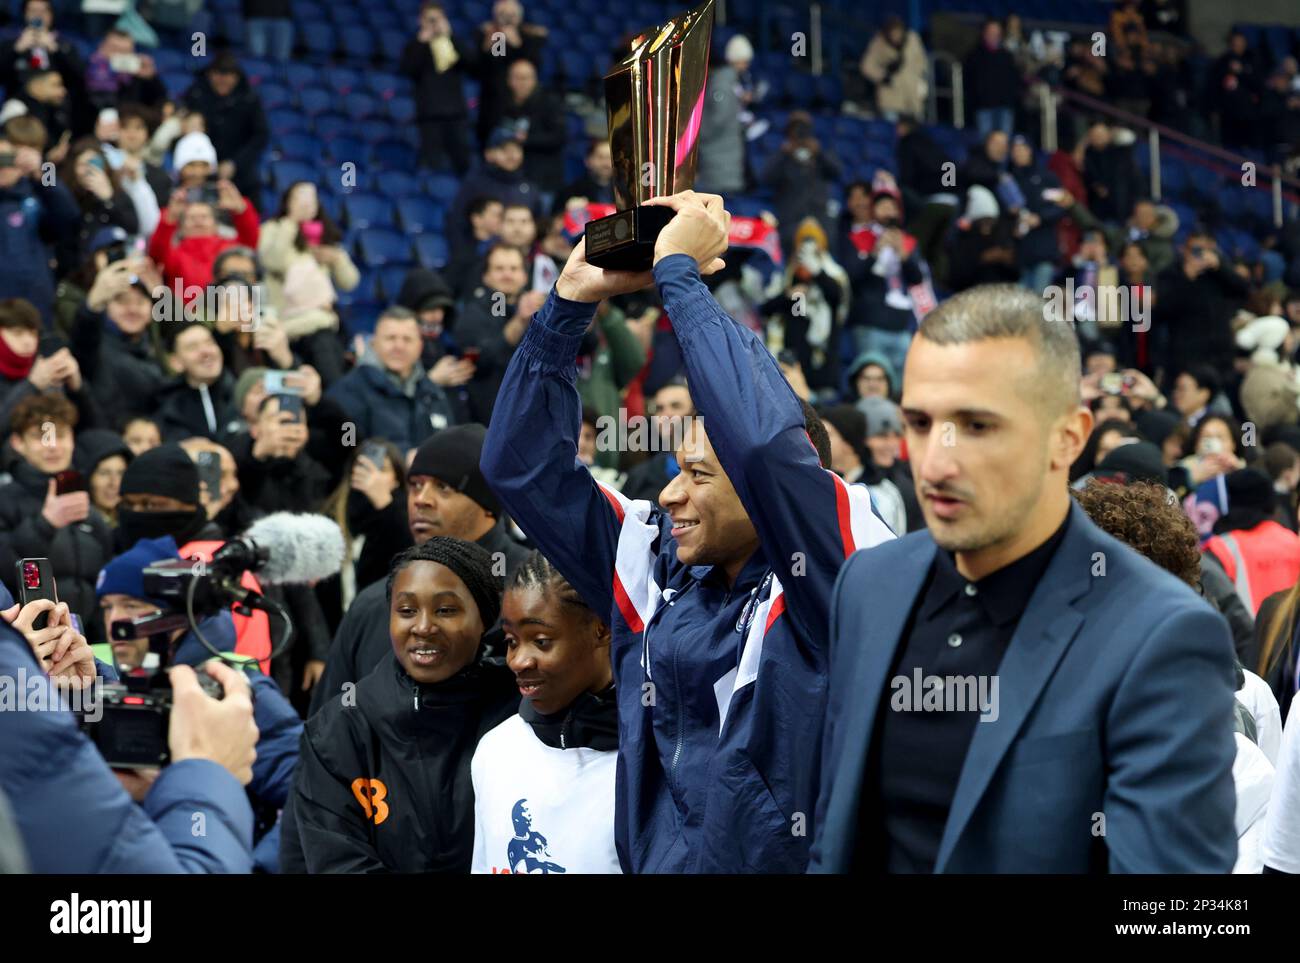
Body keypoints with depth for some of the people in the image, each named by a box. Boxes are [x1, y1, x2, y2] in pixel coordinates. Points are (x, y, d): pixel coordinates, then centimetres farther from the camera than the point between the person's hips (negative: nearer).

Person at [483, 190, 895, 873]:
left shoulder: (829, 576, -9)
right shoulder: (657, 567, 8)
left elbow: (760, 441, -25)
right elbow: (524, 464, 12)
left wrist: (679, 274, -16)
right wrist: (573, 297, 5)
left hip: (789, 862, -5)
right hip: (652, 861, 6)